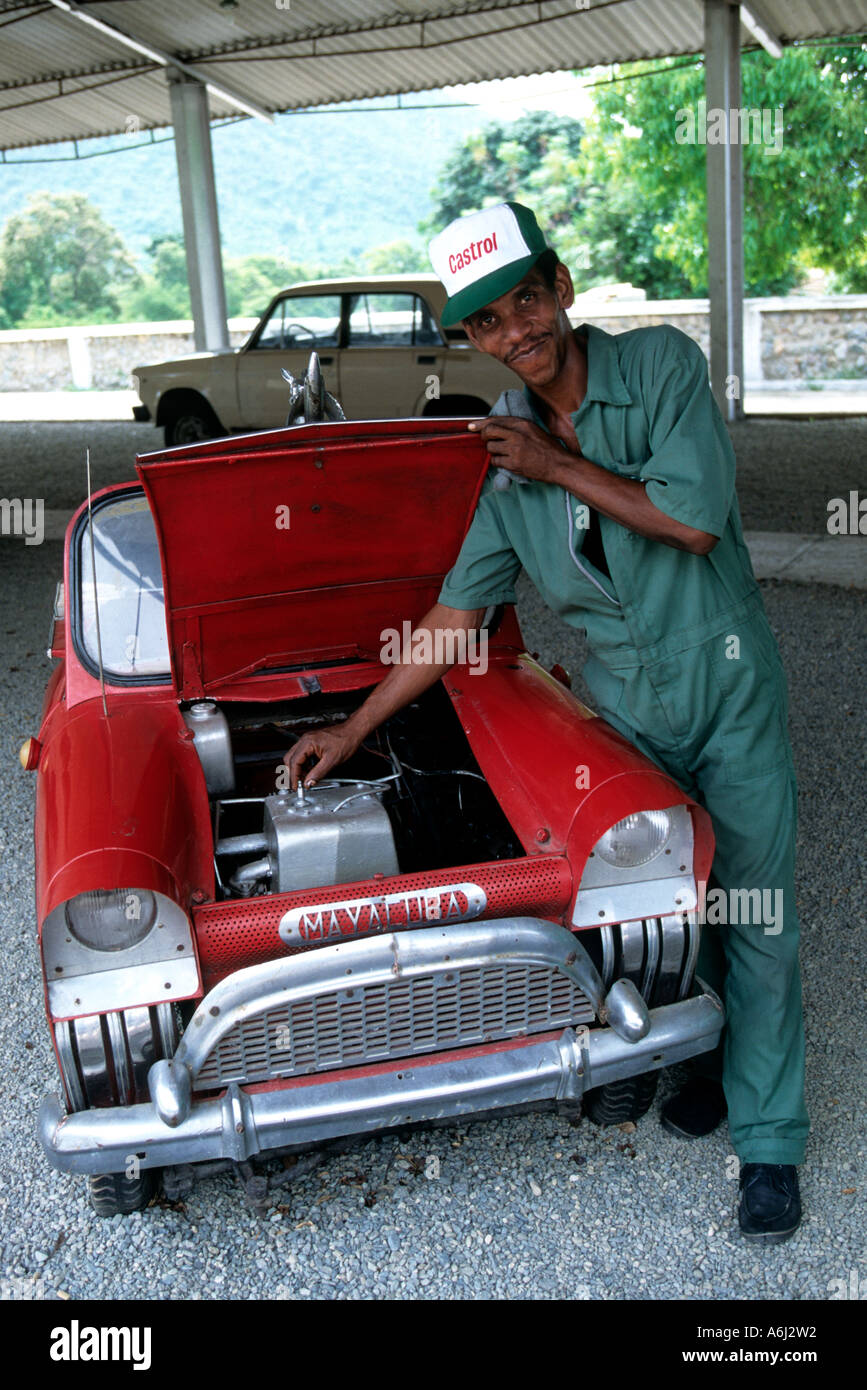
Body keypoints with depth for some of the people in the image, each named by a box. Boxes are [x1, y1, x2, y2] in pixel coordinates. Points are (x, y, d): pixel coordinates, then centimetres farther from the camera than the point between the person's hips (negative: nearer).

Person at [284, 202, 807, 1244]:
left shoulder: (662, 364, -10)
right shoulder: (503, 453, -1)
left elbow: (697, 516, -21)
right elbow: (454, 617, 3)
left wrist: (559, 465, -15)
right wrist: (353, 728, 2)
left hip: (726, 671, -3)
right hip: (623, 697, 3)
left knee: (754, 905, 3)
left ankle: (768, 1138, 16)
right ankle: (706, 1056, 38)